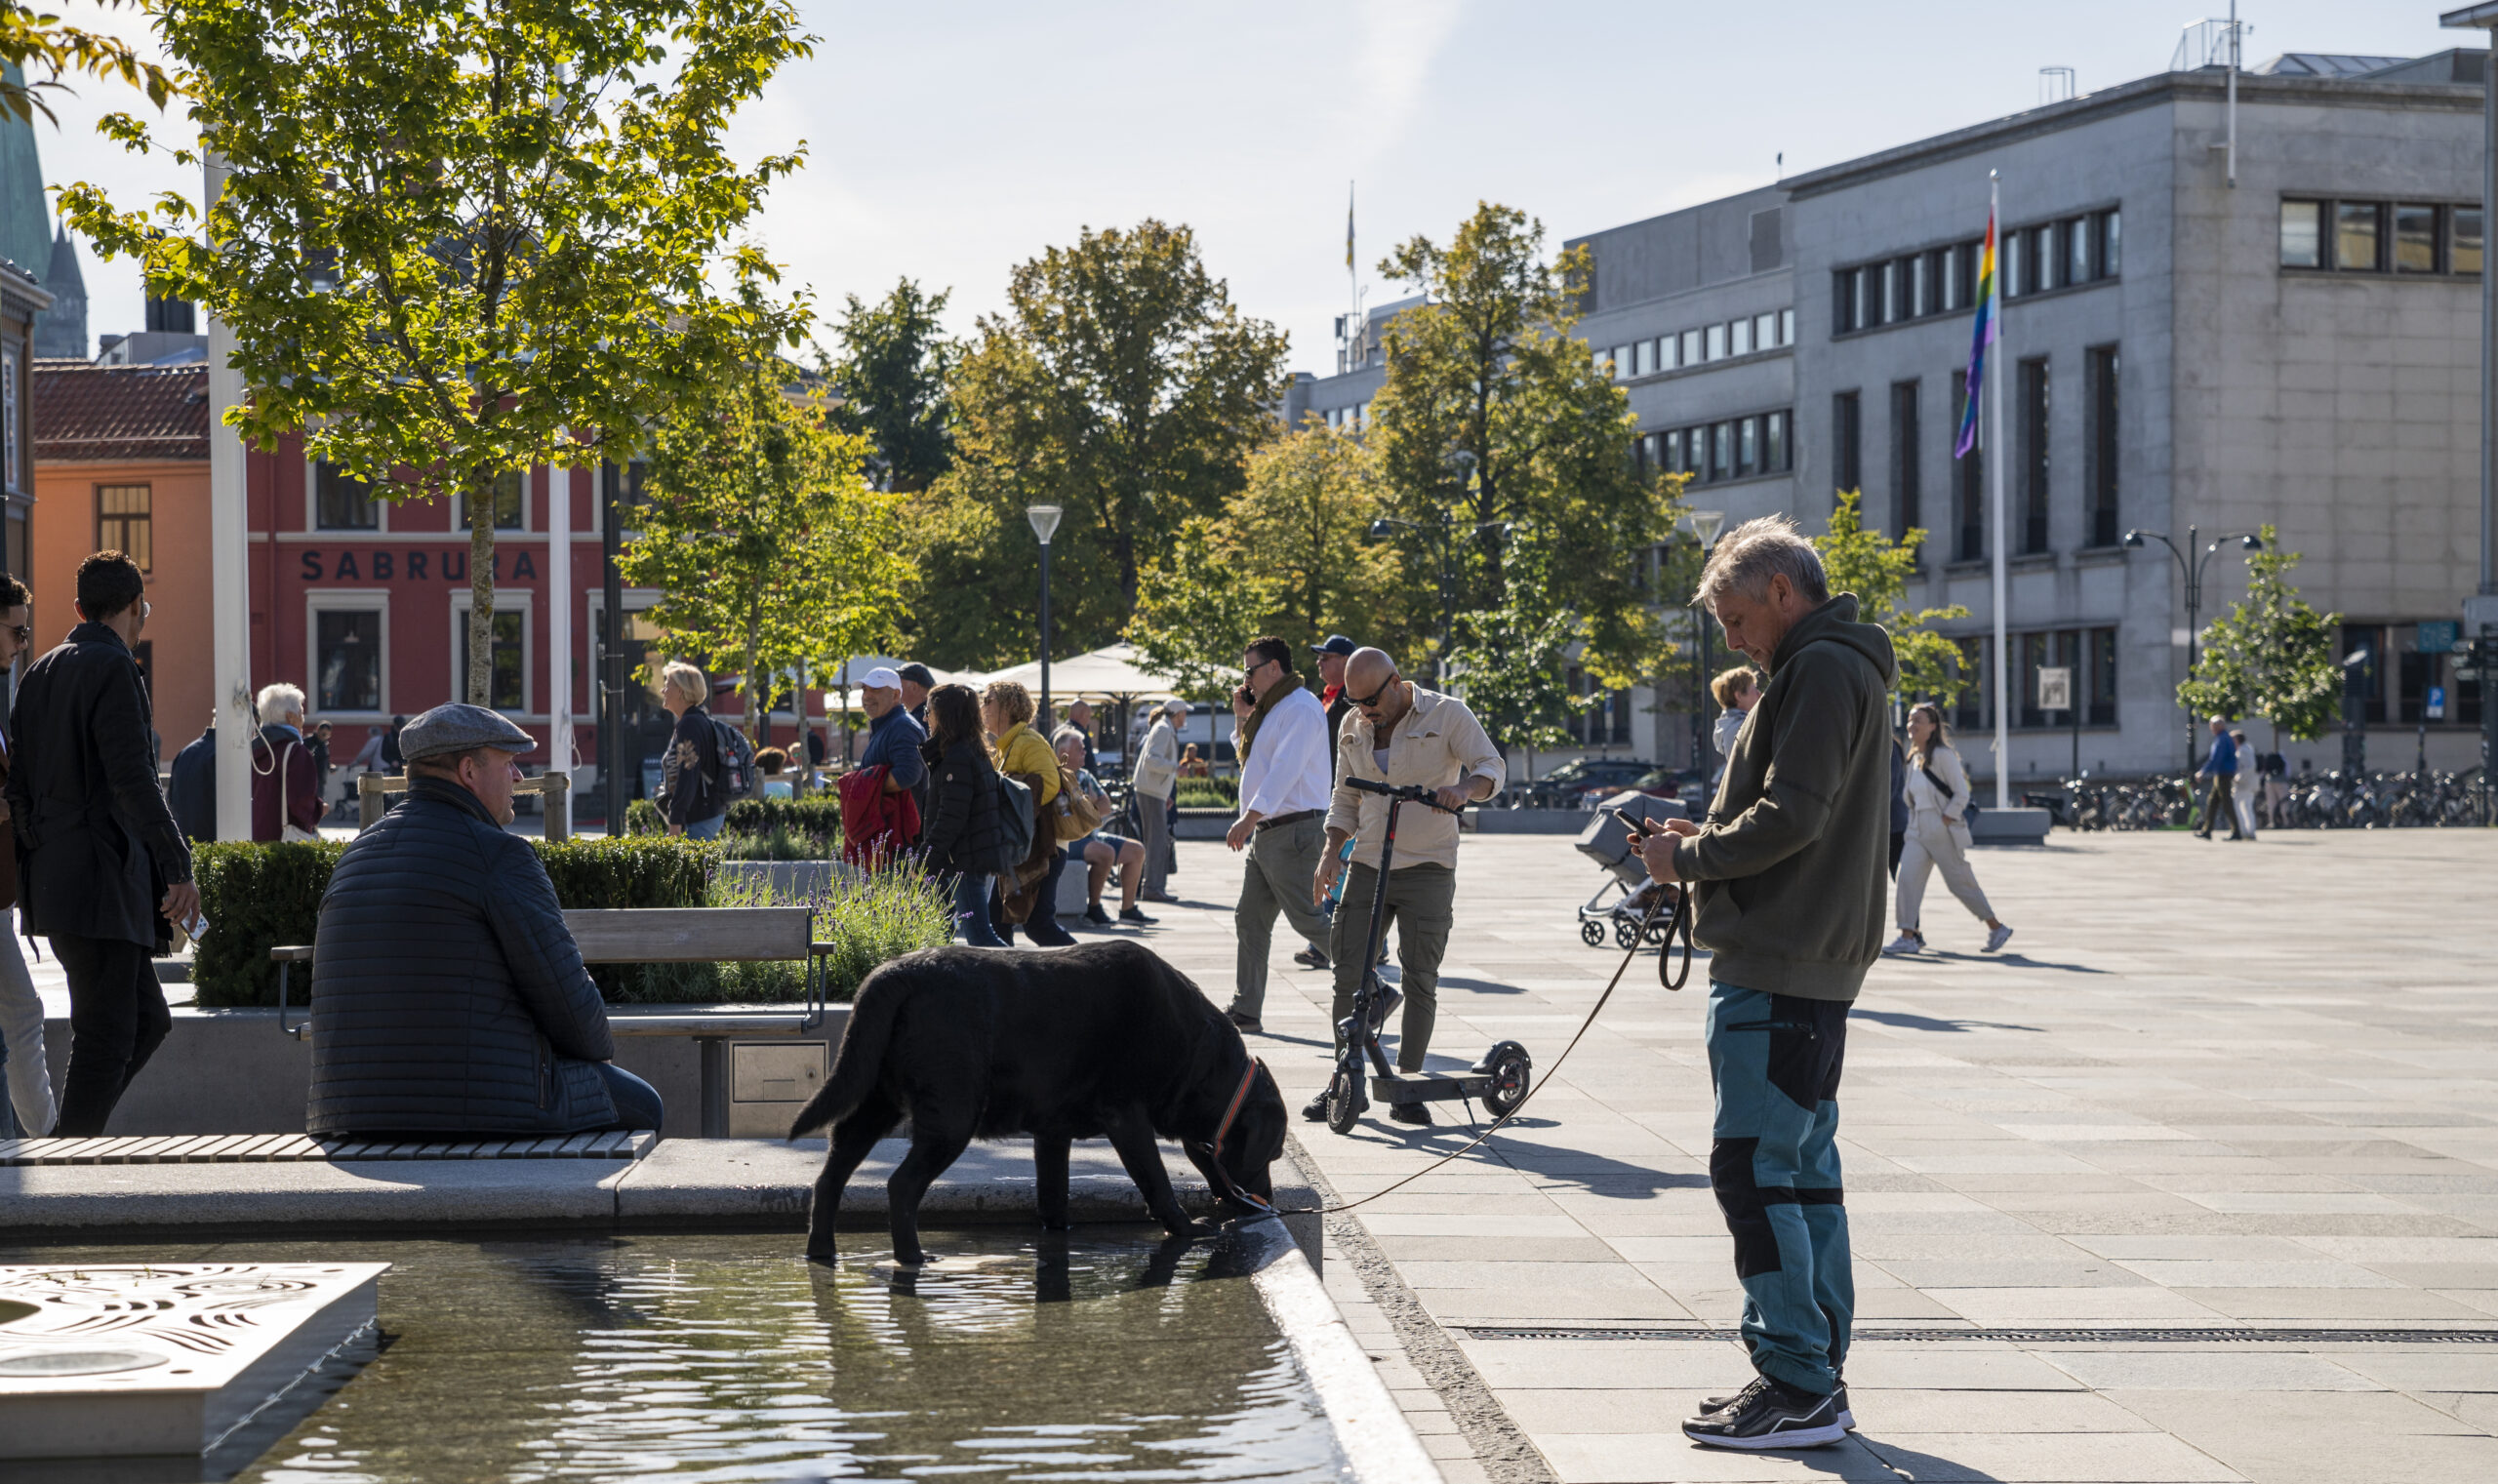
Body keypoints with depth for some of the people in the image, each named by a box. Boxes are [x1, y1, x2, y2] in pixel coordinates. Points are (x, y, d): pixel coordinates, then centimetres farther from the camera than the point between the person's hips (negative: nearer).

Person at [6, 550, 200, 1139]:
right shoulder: (112, 669, -11)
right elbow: (132, 780, -20)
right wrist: (178, 865, -21)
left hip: (52, 877, 9)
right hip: (100, 884, -9)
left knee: (148, 1021, 14)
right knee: (106, 1035, -5)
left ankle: (66, 1141, 11)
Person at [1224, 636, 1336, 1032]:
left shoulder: (1300, 709, -13)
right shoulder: (1271, 709, 19)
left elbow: (1285, 769, -23)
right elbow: (1249, 760, 28)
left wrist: (1251, 817, -30)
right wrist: (1242, 717, 15)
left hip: (1293, 832, -10)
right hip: (1266, 833, 10)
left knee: (1309, 919, -9)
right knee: (1250, 919, 7)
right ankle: (1245, 1010, 10)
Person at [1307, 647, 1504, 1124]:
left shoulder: (1447, 714, -3)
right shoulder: (1354, 727, 10)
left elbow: (1493, 767, -7)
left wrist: (1464, 788, -29)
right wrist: (1331, 850, 4)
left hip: (1427, 869, -4)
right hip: (1366, 867, 4)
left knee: (1420, 981, -4)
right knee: (1348, 977, -1)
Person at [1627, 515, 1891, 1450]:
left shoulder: (1821, 671, -12)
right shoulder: (1843, 668, 20)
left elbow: (1789, 817, -20)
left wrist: (1690, 859, -7)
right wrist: (1702, 842, 11)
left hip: (1777, 971, -11)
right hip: (1814, 965, 11)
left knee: (1753, 1171, -9)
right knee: (1804, 1170, 12)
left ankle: (1796, 1385, -7)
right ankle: (1818, 1380, 16)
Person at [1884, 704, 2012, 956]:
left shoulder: (1943, 755, -12)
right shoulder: (1914, 758, 12)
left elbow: (1961, 794, -13)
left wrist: (1944, 821, -16)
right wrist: (1913, 822, 12)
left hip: (1943, 831, -7)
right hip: (1919, 829, 7)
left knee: (1960, 883, 1)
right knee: (1907, 878, -9)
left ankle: (1997, 927, 17)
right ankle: (1908, 937, -10)